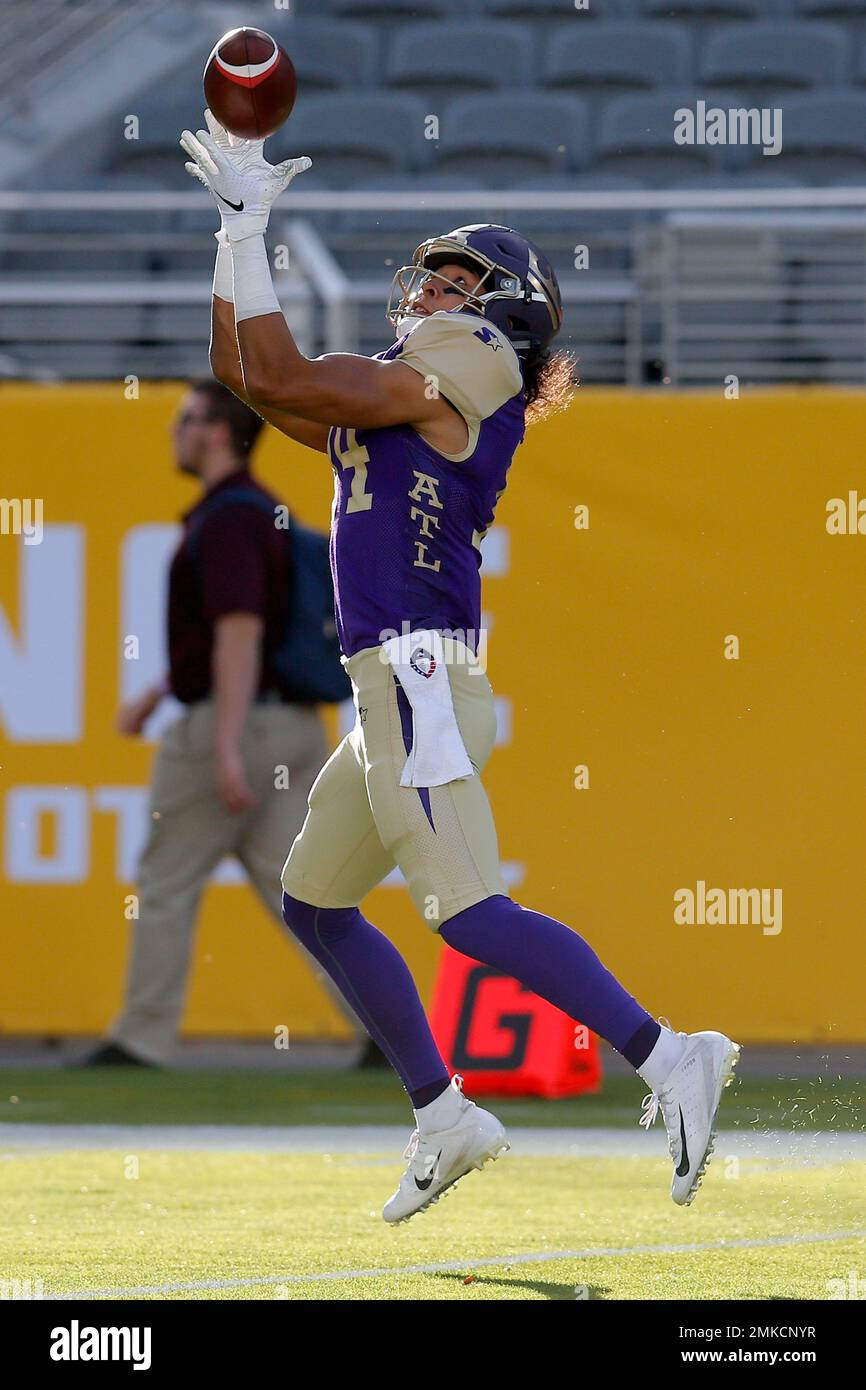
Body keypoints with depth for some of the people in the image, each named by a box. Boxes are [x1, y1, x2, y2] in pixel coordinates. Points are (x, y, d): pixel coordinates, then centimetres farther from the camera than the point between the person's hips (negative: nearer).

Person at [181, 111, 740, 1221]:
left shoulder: (465, 363, -7)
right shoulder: (395, 393, 21)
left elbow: (279, 381, -12)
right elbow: (242, 372, 24)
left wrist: (249, 229, -5)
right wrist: (235, 223, 20)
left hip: (421, 680, -10)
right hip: (389, 690, 10)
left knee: (467, 911, -19)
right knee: (313, 902, 17)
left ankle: (666, 1057, -19)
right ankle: (444, 1119, 18)